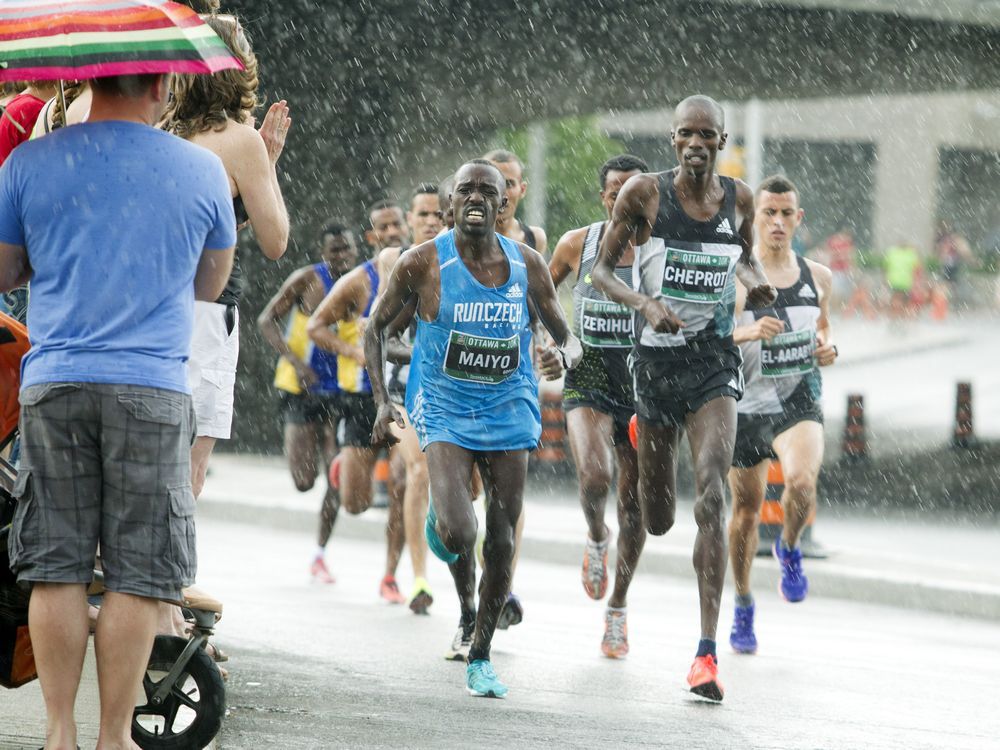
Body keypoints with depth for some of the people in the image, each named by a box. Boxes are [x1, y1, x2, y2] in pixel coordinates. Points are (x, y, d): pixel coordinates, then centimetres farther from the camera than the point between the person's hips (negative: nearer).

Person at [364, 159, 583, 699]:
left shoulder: (527, 265, 0)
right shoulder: (424, 263, -7)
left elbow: (568, 337, 9)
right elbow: (376, 331, 3)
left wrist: (564, 355, -17)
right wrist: (382, 402, -9)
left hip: (508, 411, 3)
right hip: (445, 412, -3)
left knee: (501, 544, 2)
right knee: (458, 536, -21)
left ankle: (480, 658, 18)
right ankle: (440, 515, 18)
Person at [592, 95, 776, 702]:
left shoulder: (739, 199, 2)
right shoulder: (645, 194, -5)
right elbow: (602, 270, -1)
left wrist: (758, 283, -1)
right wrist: (644, 303, -19)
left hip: (715, 362, 0)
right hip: (656, 361, 0)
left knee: (713, 494, -20)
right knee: (657, 519, 9)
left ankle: (707, 652, -24)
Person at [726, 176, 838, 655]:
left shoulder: (818, 278, 6)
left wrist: (828, 348, 1)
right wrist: (746, 333, -33)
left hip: (799, 403, 1)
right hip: (746, 404, -1)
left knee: (802, 480, -28)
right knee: (747, 508, 9)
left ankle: (789, 550, 5)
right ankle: (743, 606, 29)